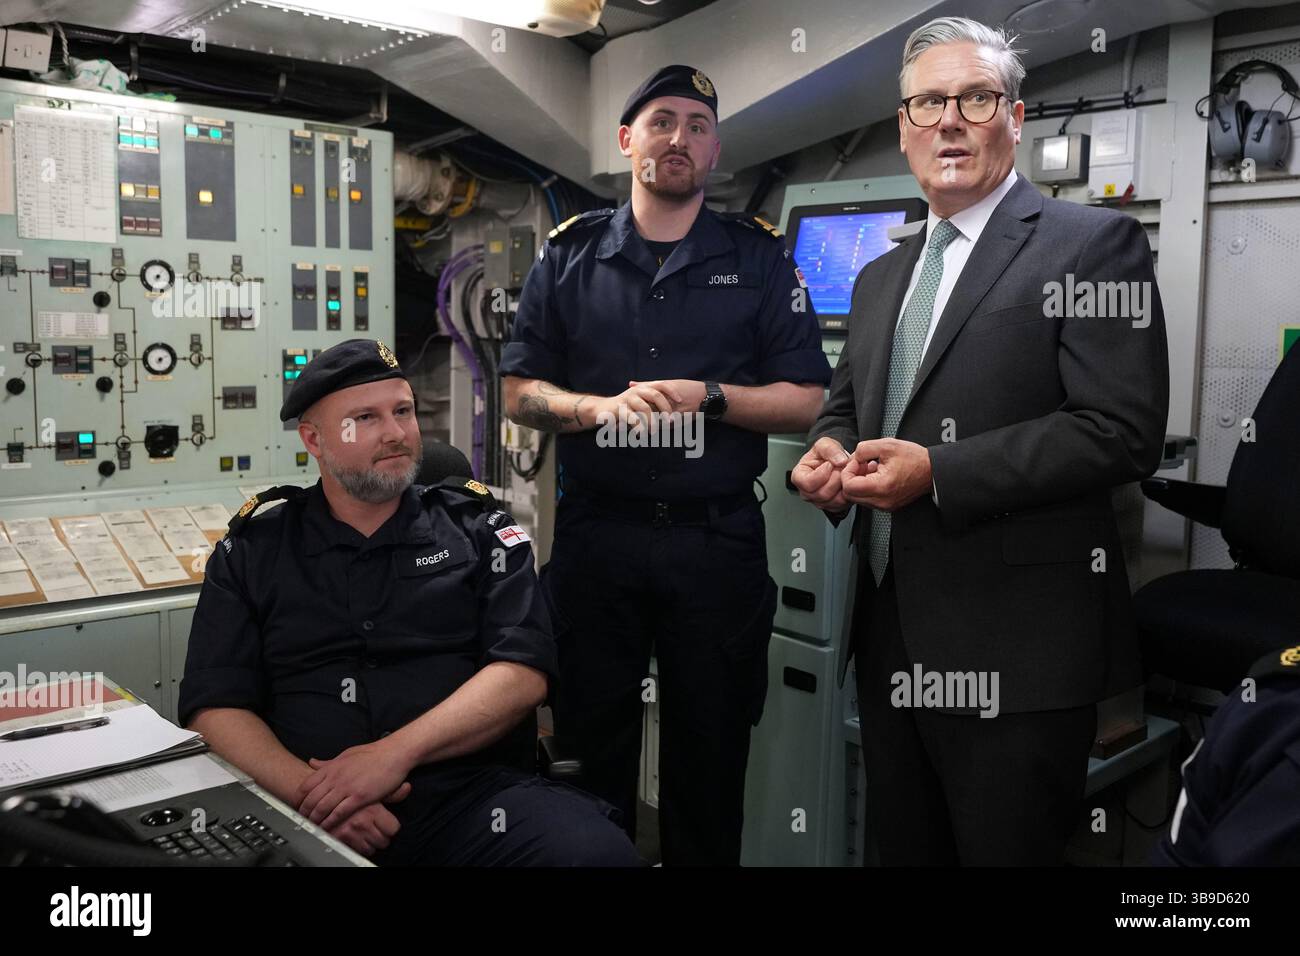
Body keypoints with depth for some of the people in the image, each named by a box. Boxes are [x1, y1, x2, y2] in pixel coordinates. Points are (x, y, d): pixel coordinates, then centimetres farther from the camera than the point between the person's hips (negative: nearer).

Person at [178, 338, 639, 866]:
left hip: (473, 793, 1)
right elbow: (216, 707, 5)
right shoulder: (249, 553, 14)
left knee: (596, 850, -29)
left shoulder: (477, 529, 12)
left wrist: (395, 753, -14)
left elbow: (521, 671, 0)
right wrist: (310, 790, -13)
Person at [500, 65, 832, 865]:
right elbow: (521, 393, 4)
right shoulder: (569, 257, 7)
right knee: (593, 748, 13)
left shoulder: (760, 260, 4)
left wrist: (707, 397, -15)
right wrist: (601, 408, -14)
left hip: (718, 538, -1)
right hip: (595, 535, 1)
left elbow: (806, 403, 0)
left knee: (710, 757, 11)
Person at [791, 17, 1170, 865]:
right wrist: (828, 451, -2)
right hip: (892, 635, 7)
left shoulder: (1094, 243, -7)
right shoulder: (881, 277, 15)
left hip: (1017, 650, -6)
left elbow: (1122, 431, -16)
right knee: (903, 847, 19)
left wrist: (937, 471, -21)